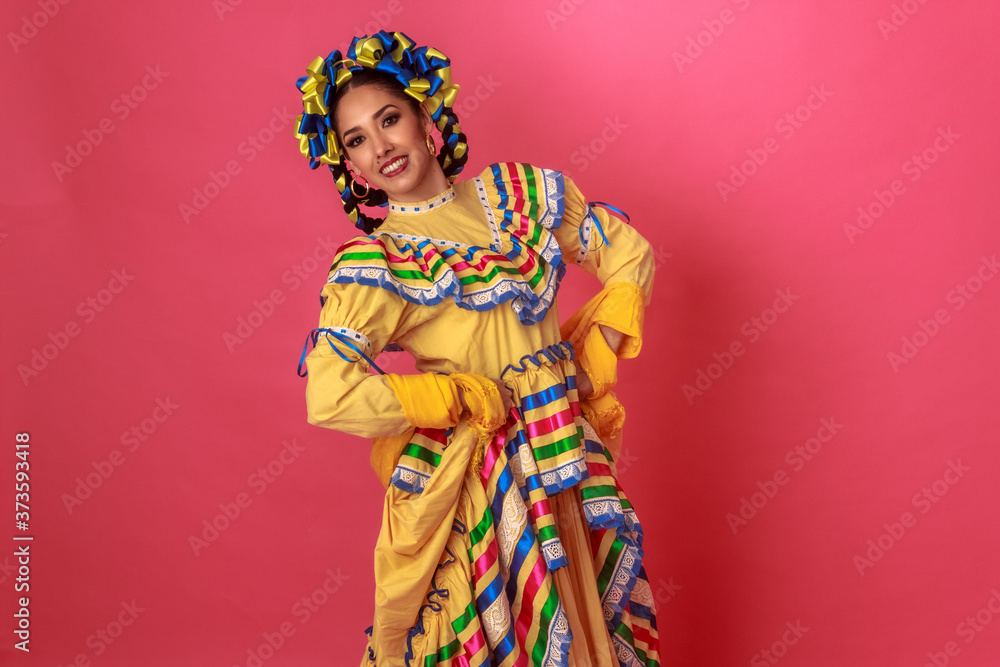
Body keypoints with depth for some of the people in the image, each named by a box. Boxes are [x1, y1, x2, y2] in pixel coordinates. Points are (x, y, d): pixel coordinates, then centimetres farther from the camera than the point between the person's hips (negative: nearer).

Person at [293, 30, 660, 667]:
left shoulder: (522, 191, 1)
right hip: (467, 472, -4)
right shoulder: (370, 266, -11)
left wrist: (592, 361, -3)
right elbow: (328, 398, -23)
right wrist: (468, 399, -16)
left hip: (566, 456, 4)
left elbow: (629, 255, 8)